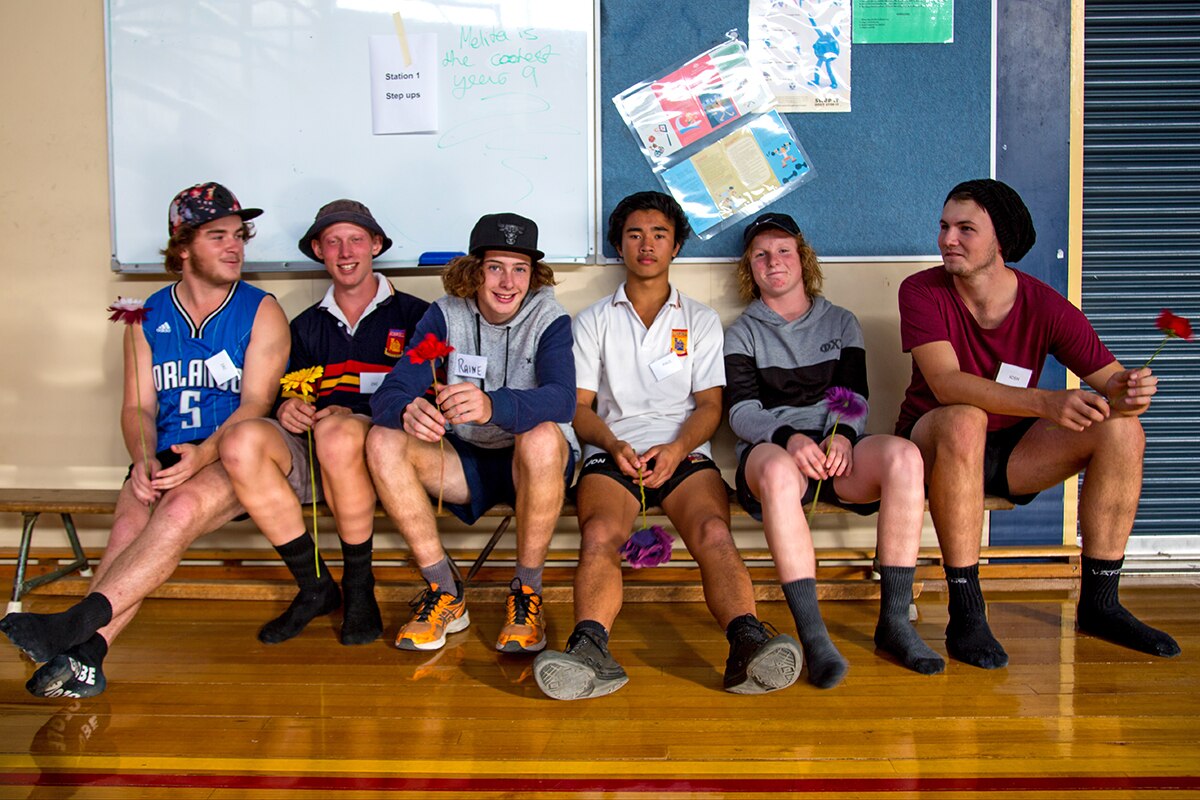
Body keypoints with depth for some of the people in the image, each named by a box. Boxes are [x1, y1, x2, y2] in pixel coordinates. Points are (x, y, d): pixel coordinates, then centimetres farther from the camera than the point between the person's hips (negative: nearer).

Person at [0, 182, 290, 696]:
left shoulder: (262, 313, 5)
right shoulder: (149, 317, 16)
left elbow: (255, 405, -5)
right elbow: (137, 407, 11)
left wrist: (202, 453, -23)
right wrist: (144, 460, -12)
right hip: (165, 458, 3)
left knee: (183, 506, -34)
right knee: (131, 521, -28)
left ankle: (79, 622, -39)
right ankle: (85, 653, -38)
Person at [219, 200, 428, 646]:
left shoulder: (411, 314, 10)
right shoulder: (307, 326, 24)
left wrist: (351, 414, -15)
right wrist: (287, 408, -2)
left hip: (380, 447, -4)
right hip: (311, 459, 4)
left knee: (337, 434, -39)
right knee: (243, 440, -28)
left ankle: (359, 588, -17)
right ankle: (314, 588, -14)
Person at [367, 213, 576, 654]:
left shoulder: (548, 319, -10)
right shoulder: (445, 315, -3)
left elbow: (562, 398, -29)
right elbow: (389, 393, -14)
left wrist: (492, 406, -50)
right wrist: (407, 411, -41)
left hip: (532, 466, -3)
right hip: (465, 462, 3)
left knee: (542, 436, -36)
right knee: (382, 441, -21)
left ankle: (527, 592, -18)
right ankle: (445, 592, -12)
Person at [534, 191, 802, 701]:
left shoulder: (701, 321, 22)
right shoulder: (593, 322, 21)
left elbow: (710, 404, 12)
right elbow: (578, 406, 12)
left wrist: (677, 449, -10)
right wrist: (613, 445, -10)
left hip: (683, 452, 0)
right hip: (613, 453, 0)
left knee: (713, 532, -32)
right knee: (600, 535, -33)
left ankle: (748, 644, -51)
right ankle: (590, 648, -52)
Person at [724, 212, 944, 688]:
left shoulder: (841, 323, 23)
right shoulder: (743, 333, 17)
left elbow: (856, 401, 11)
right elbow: (741, 412, 1)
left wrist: (842, 436, -13)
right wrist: (789, 438, -20)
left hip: (836, 451, 2)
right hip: (772, 451, -2)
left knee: (903, 455, -31)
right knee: (779, 469, -40)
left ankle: (894, 621, -27)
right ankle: (813, 637, -41)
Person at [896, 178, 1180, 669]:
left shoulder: (1045, 306, -7)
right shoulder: (922, 292, -14)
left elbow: (1110, 381, -9)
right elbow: (946, 383, -30)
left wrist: (1126, 393, -35)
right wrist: (1045, 402, -43)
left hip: (1011, 453, 4)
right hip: (933, 446, -3)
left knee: (1122, 430, -15)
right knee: (963, 421, -37)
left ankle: (1098, 602, -6)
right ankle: (966, 614, -32)